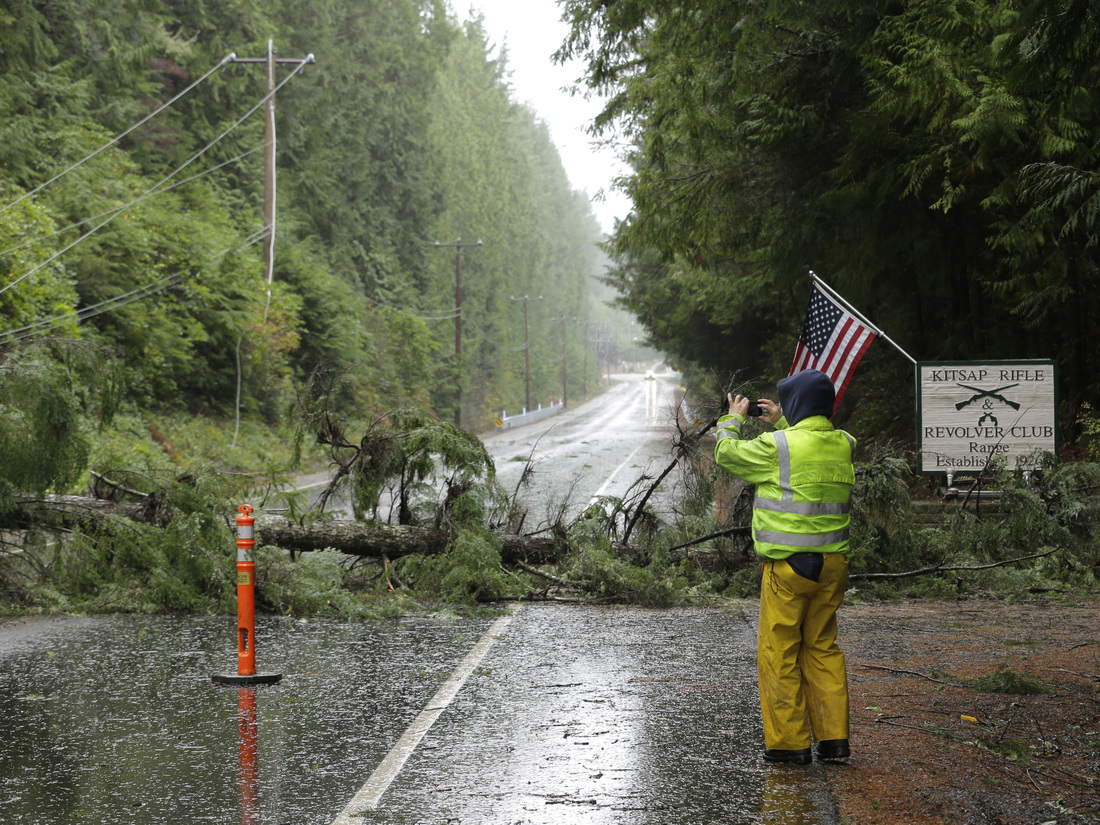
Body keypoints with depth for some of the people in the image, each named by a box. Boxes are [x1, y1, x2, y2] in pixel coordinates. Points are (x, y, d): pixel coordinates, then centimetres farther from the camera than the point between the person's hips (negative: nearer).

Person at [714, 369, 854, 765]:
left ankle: (789, 742, 6)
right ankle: (833, 737, 14)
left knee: (779, 652, 3)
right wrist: (782, 423, 34)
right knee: (823, 647, 15)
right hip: (833, 563, 6)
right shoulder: (843, 444, 5)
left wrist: (733, 419, 20)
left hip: (788, 565, -6)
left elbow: (726, 453, 3)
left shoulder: (777, 446, -13)